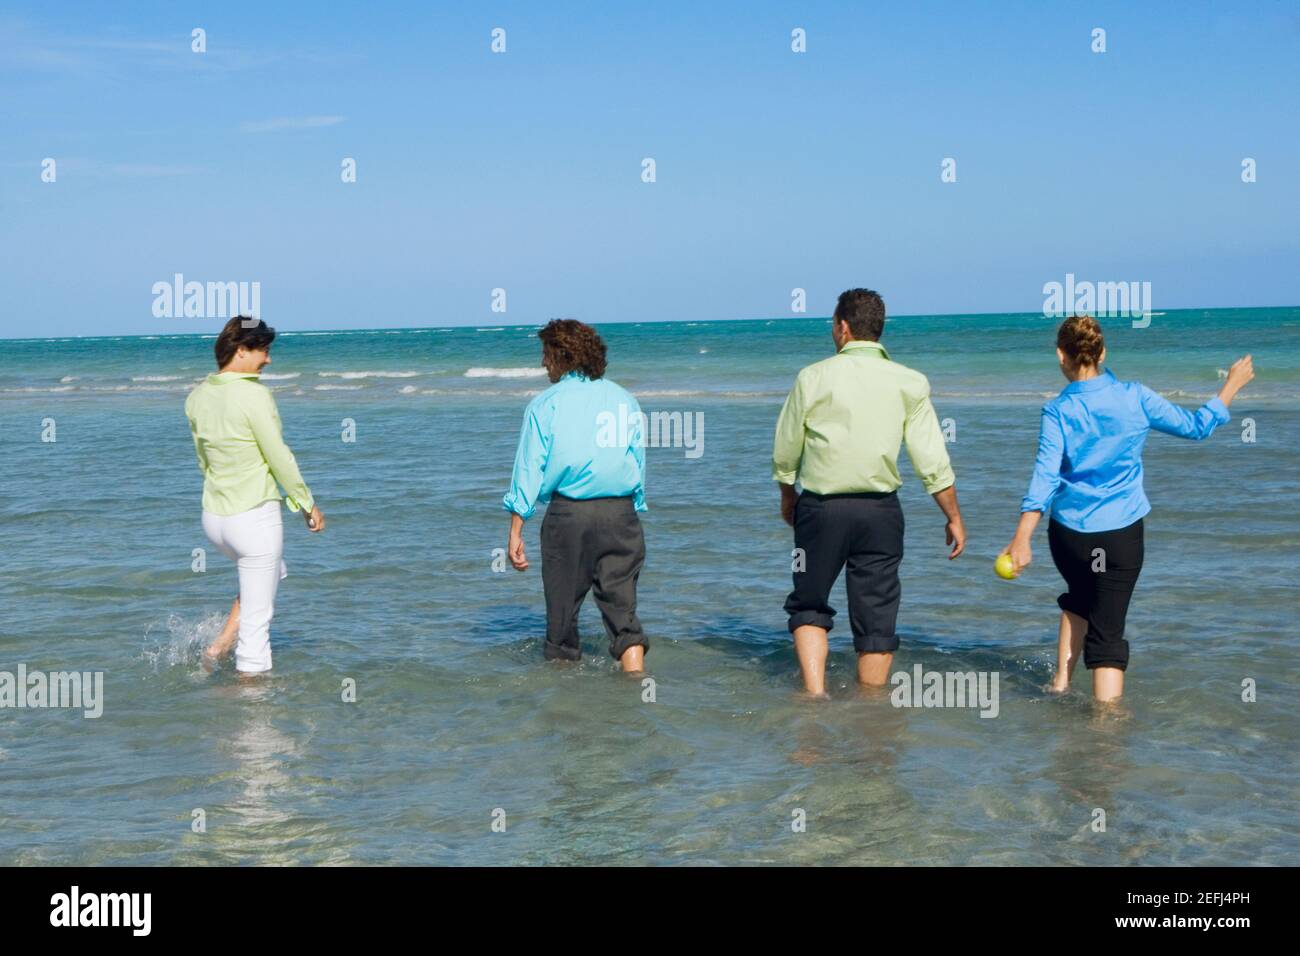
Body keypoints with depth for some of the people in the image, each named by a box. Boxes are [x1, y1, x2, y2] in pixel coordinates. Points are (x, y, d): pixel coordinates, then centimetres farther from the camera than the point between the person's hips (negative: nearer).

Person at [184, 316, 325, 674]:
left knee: (273, 572, 31)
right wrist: (308, 504, -3)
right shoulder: (254, 395, -18)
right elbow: (279, 457, -14)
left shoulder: (197, 397, 4)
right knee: (257, 616, 4)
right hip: (254, 518, -8)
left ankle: (222, 641, 20)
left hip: (213, 518, 8)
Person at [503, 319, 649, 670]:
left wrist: (515, 531, -1)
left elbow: (529, 469, -2)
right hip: (621, 513, 2)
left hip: (568, 513, -2)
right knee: (622, 605, 1)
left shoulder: (546, 404, 1)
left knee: (563, 604, 10)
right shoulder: (625, 400, 10)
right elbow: (639, 464, 10)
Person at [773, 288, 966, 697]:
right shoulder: (909, 383, 0)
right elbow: (932, 461, -2)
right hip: (880, 510, 1)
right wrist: (953, 517, 7)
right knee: (876, 616, 8)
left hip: (821, 508, -1)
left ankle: (815, 695, 0)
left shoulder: (814, 377, -4)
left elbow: (785, 452, 4)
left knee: (809, 606, 14)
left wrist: (787, 498, 21)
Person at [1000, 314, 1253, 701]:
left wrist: (1022, 539, -20)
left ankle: (1060, 683, 27)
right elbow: (1195, 426, 5)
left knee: (1079, 600, 30)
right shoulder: (1135, 397, -5)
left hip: (1068, 532, 1)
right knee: (1107, 630, 0)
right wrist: (1232, 385, 20)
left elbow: (1045, 475, -16)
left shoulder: (1057, 411, -7)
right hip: (1121, 532, -1)